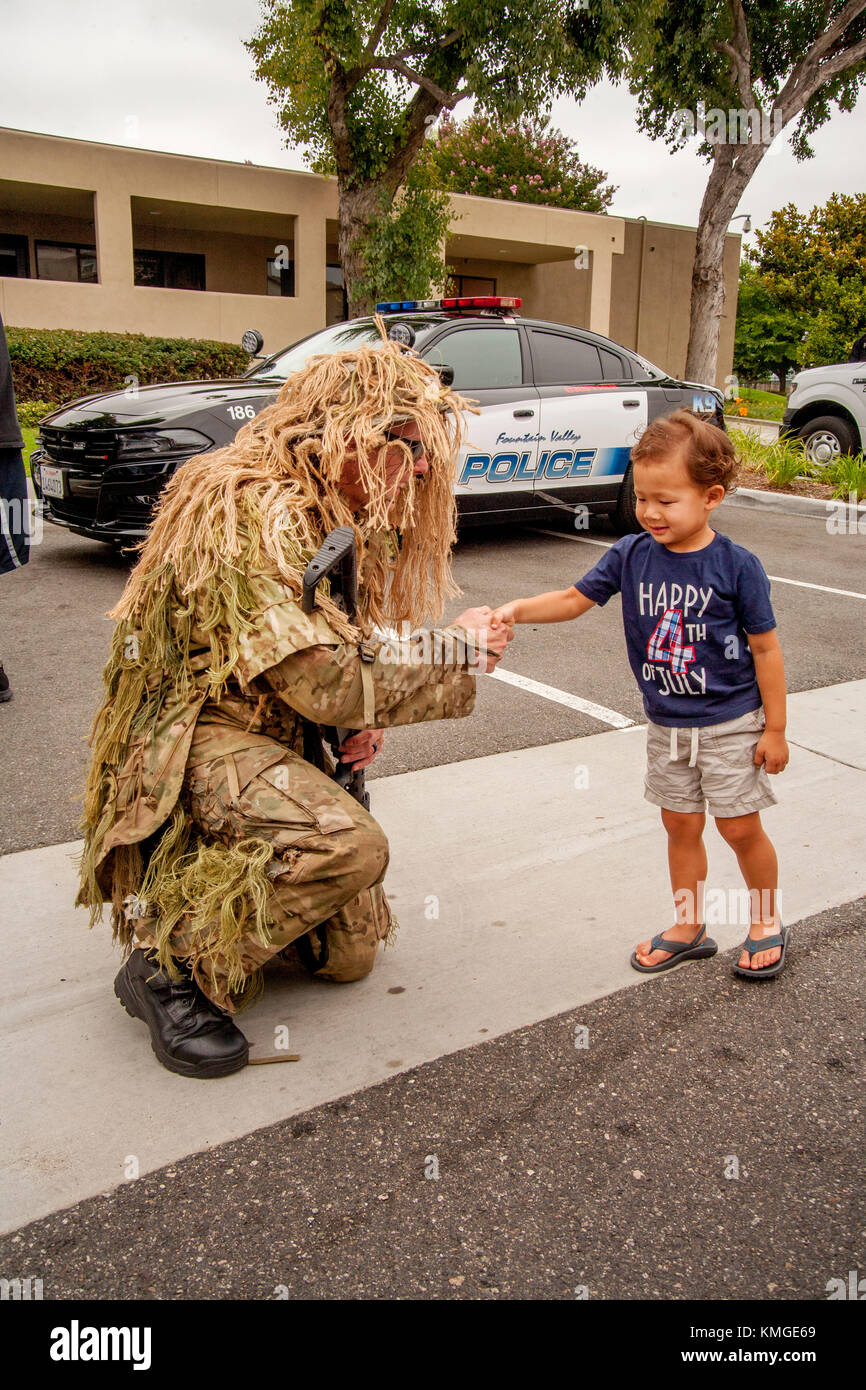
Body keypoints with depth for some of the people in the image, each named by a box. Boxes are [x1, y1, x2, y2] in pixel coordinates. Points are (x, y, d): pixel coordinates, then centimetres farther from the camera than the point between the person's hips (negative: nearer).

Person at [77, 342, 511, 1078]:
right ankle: (171, 966, -16)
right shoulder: (248, 509, -23)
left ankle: (202, 883, 29)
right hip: (196, 734, -9)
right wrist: (458, 650, -16)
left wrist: (363, 718, -2)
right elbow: (321, 678, -29)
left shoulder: (338, 513, 8)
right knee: (350, 843, -36)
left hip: (284, 738, 9)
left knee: (349, 956, 10)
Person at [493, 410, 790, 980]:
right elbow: (575, 599, 1)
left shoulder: (736, 565, -16)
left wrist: (775, 729, -6)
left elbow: (765, 649, -9)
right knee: (681, 825, 14)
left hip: (731, 724, -4)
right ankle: (689, 927, 31)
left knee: (740, 827, 4)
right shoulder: (631, 555, -6)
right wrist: (517, 609, -17)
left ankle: (767, 922, 29)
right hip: (666, 726, 4)